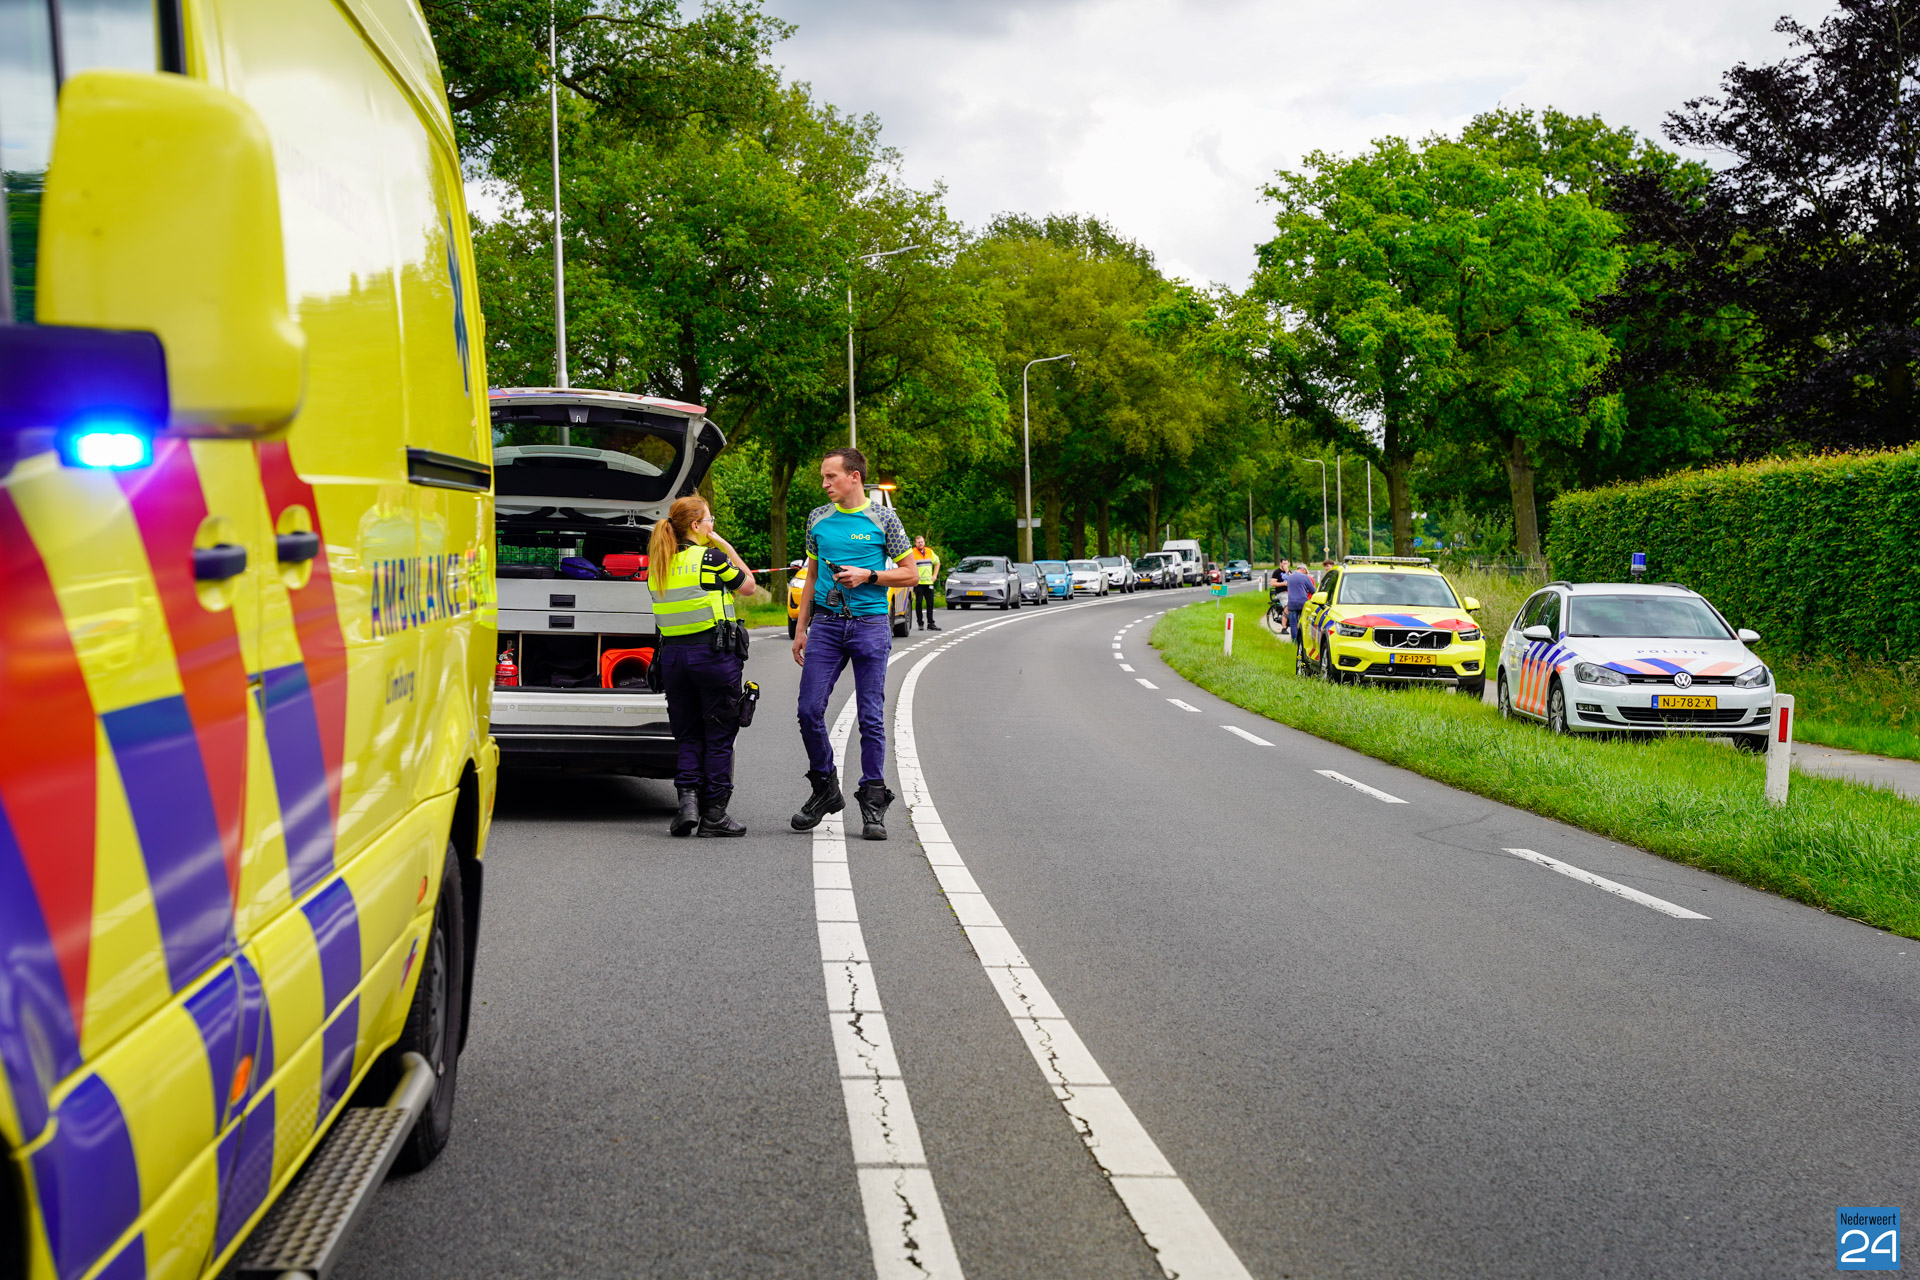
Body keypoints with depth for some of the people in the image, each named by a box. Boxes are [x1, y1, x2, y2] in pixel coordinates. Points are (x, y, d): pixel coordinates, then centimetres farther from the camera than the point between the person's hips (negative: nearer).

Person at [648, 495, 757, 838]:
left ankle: (687, 798, -4)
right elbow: (747, 585, 3)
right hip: (713, 652, -5)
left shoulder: (658, 565, 6)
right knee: (719, 737, 5)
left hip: (672, 654, 5)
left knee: (688, 736, 14)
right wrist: (724, 544, 7)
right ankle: (714, 814, 6)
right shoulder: (711, 558, -10)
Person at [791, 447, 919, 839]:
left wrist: (867, 575, -10)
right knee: (809, 711, -4)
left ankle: (873, 803, 4)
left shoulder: (883, 518, 0)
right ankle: (825, 788, 14)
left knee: (871, 717, -2)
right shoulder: (818, 519, 11)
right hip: (825, 625, 3)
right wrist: (800, 628, 14)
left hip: (870, 625, -3)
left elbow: (910, 573, 4)